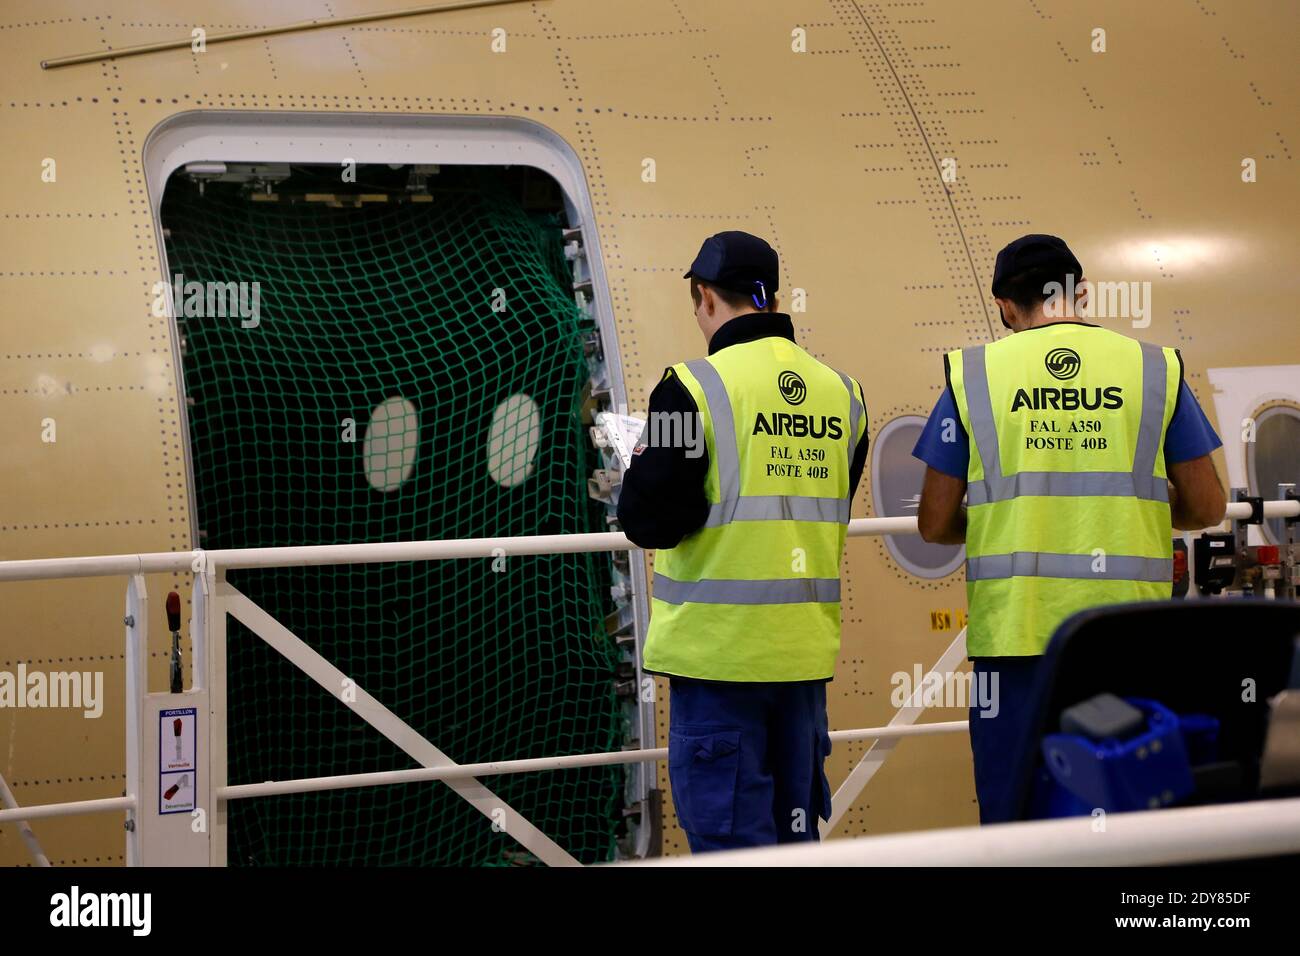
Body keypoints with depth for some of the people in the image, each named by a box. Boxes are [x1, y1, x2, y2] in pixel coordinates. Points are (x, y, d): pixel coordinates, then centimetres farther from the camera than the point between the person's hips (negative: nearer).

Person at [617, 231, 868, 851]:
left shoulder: (695, 387, -13)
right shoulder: (841, 392, 6)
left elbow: (647, 521, -13)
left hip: (718, 648, -6)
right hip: (806, 647, 6)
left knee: (729, 831, -1)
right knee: (794, 828, 15)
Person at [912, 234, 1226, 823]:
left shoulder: (973, 374, 2)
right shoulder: (1154, 368, 5)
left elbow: (935, 524, 4)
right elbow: (1207, 508, 8)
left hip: (1016, 625, -1)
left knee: (1016, 816, 5)